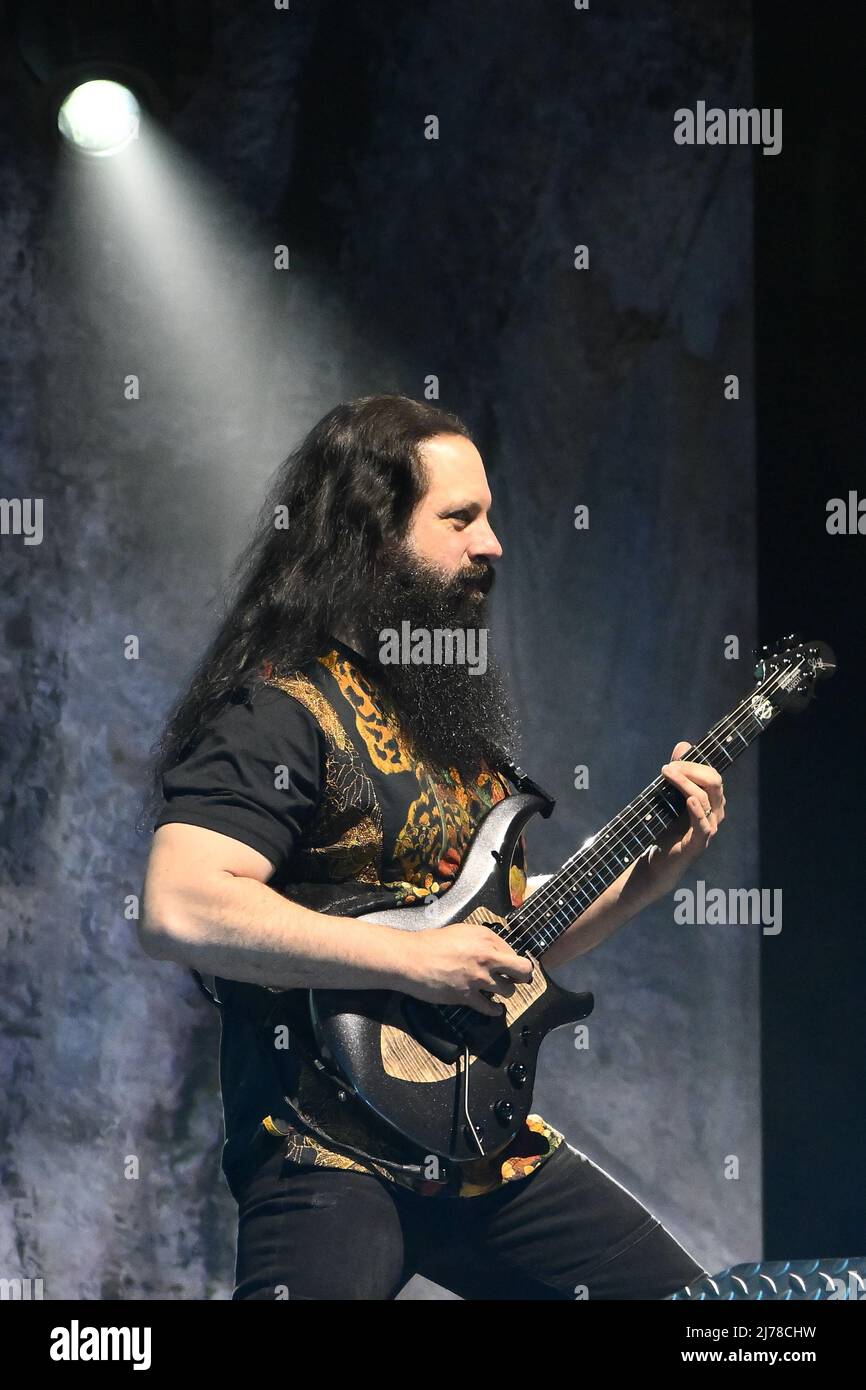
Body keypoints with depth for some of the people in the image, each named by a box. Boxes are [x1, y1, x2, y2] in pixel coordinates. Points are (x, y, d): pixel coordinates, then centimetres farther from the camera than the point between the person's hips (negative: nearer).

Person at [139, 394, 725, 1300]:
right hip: (332, 1156, -8)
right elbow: (177, 911, -28)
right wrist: (416, 961, -24)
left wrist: (643, 880, 9)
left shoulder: (449, 708, 16)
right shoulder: (282, 710, -12)